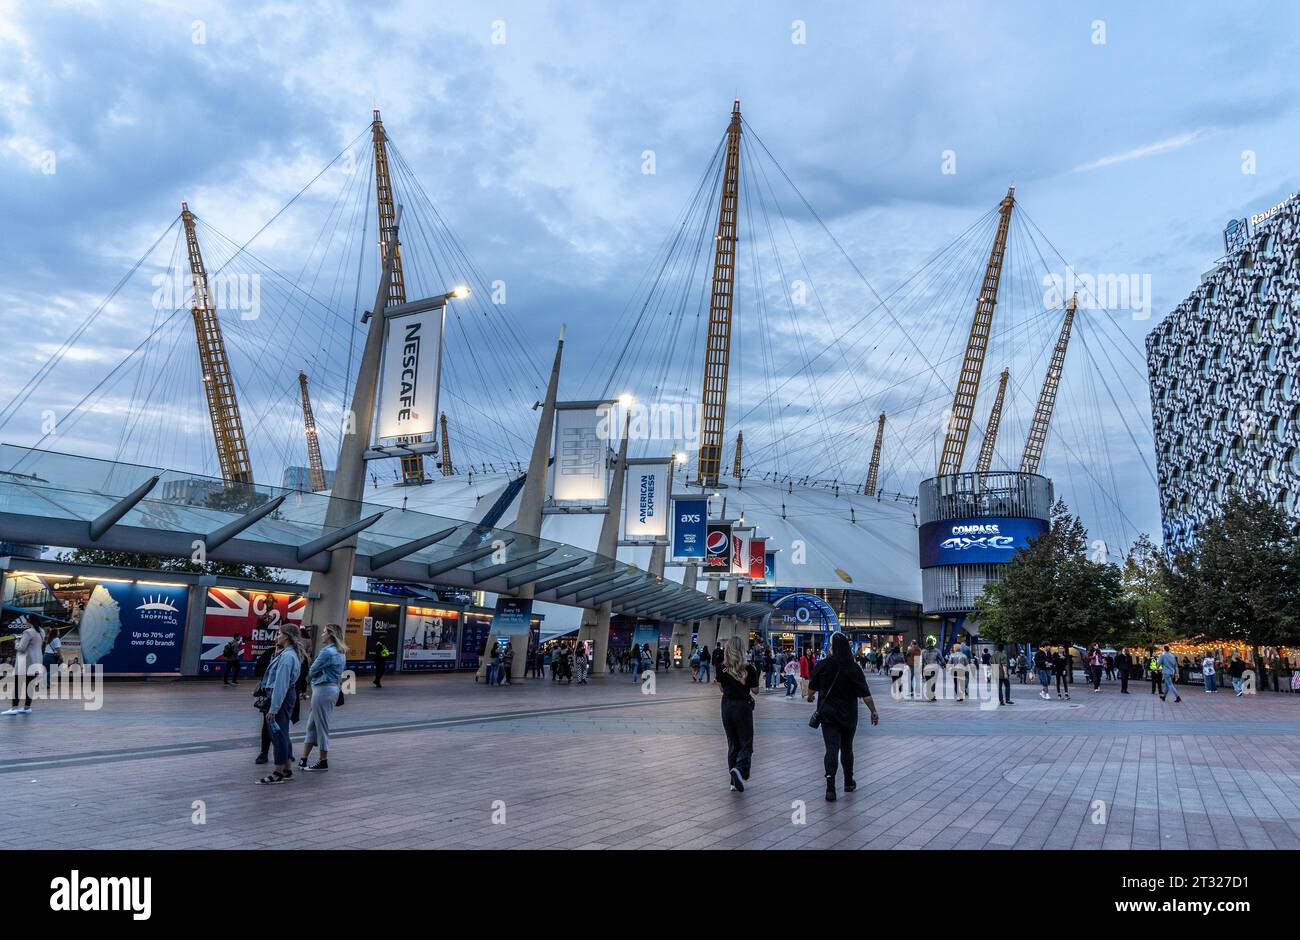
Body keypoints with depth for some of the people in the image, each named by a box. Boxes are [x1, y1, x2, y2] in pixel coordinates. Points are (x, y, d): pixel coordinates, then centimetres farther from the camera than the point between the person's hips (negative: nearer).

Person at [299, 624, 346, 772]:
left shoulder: (327, 651, -16)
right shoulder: (341, 652, 12)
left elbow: (312, 671, -11)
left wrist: (310, 677, 12)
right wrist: (313, 678, 7)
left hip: (323, 689, -9)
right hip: (333, 688, 9)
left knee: (321, 726, 0)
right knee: (312, 725, 14)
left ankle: (323, 762, 8)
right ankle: (304, 759, 18)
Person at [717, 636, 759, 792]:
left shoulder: (721, 669, -4)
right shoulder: (749, 669, -13)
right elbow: (755, 691, -5)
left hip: (727, 707, 4)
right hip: (743, 707, -4)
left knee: (732, 744, 14)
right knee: (746, 744, 4)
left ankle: (734, 782, 14)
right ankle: (739, 769, -24)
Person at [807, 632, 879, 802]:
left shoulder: (822, 665, -8)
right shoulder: (854, 668, -9)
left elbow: (812, 687, 6)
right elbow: (865, 694, -8)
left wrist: (809, 696, 28)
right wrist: (874, 712, 4)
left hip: (828, 714, -1)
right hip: (849, 715, 1)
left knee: (831, 748, -4)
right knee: (847, 748, 18)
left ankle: (830, 786, -18)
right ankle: (849, 783, 32)